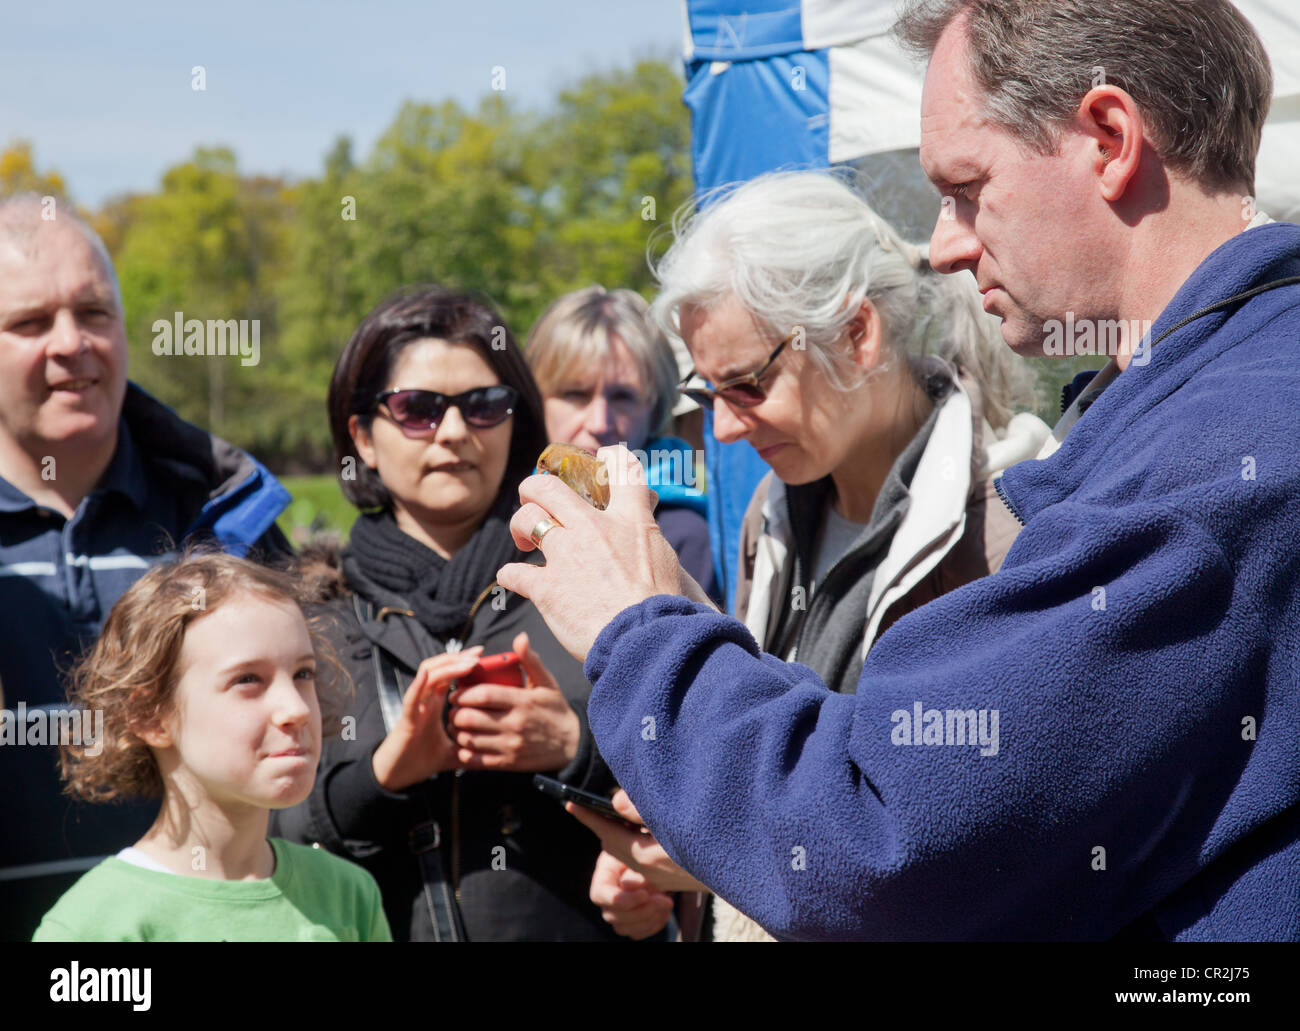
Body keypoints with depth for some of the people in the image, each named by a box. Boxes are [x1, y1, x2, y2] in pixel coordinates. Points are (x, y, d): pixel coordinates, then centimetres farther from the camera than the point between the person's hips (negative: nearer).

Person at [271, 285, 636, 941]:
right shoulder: (314, 620, 11)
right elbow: (263, 847, 6)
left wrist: (576, 749, -9)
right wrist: (384, 770, -8)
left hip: (581, 926, -1)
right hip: (388, 929, 1)